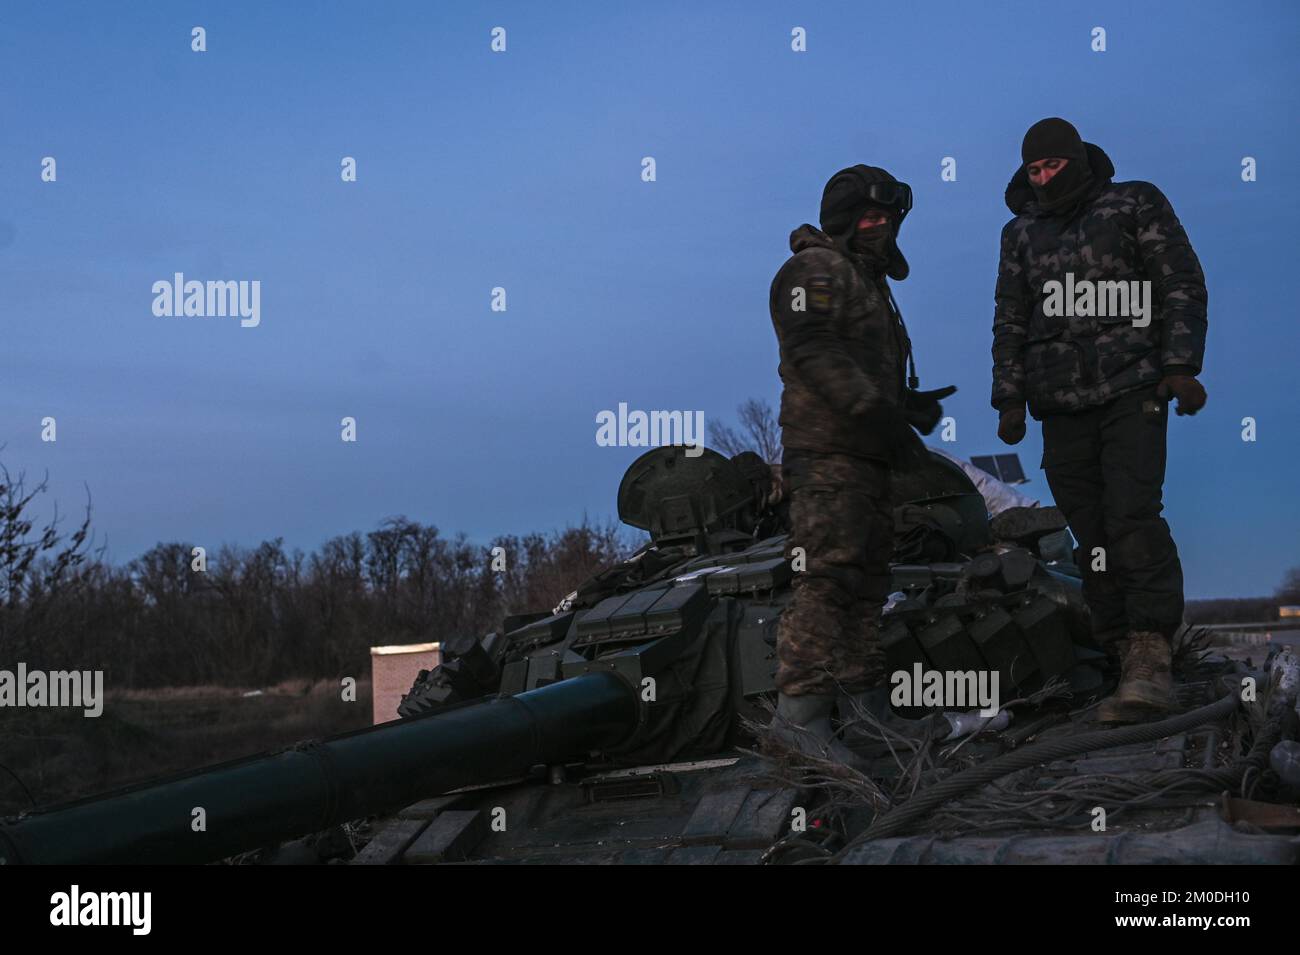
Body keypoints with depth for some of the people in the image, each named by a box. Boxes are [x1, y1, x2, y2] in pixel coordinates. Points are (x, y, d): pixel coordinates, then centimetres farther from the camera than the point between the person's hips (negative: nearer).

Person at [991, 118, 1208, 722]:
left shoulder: (1137, 206, 6)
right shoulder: (1022, 233, 17)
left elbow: (1182, 286, 3)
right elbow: (1011, 322, 21)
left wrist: (1181, 365, -8)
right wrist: (1010, 399, 13)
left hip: (1131, 392, -4)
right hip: (1061, 403, 4)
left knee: (1133, 517, -19)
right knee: (1091, 533, -2)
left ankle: (1151, 656, -24)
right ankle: (1127, 654, 0)